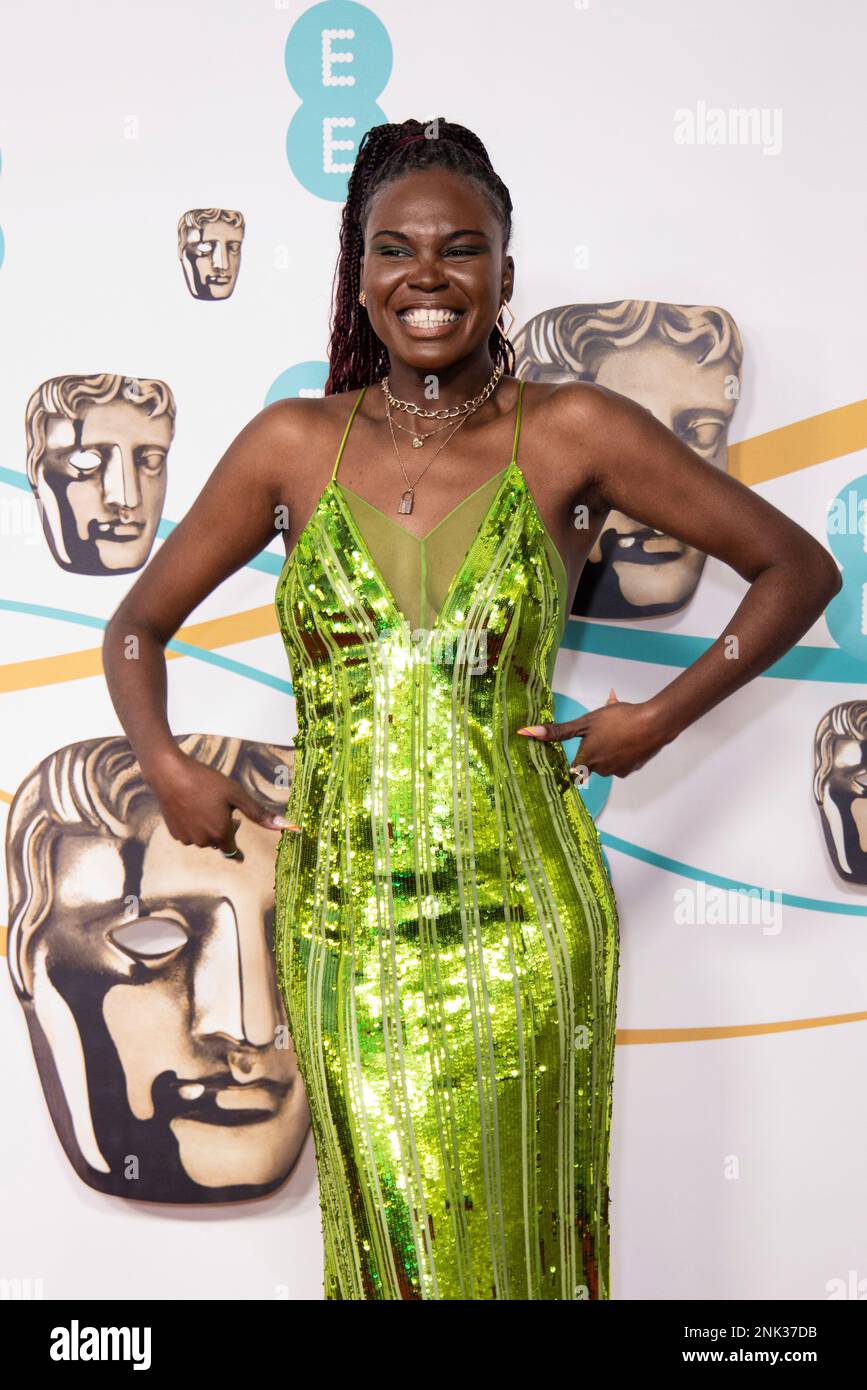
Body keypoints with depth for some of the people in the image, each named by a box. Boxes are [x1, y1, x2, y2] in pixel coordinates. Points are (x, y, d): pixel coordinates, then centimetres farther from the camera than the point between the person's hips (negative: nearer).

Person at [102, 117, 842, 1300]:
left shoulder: (574, 434, -4)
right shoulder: (293, 444, 2)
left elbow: (798, 569, 3)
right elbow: (138, 625, 12)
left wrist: (662, 718, -4)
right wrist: (165, 767, -4)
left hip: (516, 924, -1)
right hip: (343, 923, 2)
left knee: (513, 1241, 12)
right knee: (388, 1237, 12)